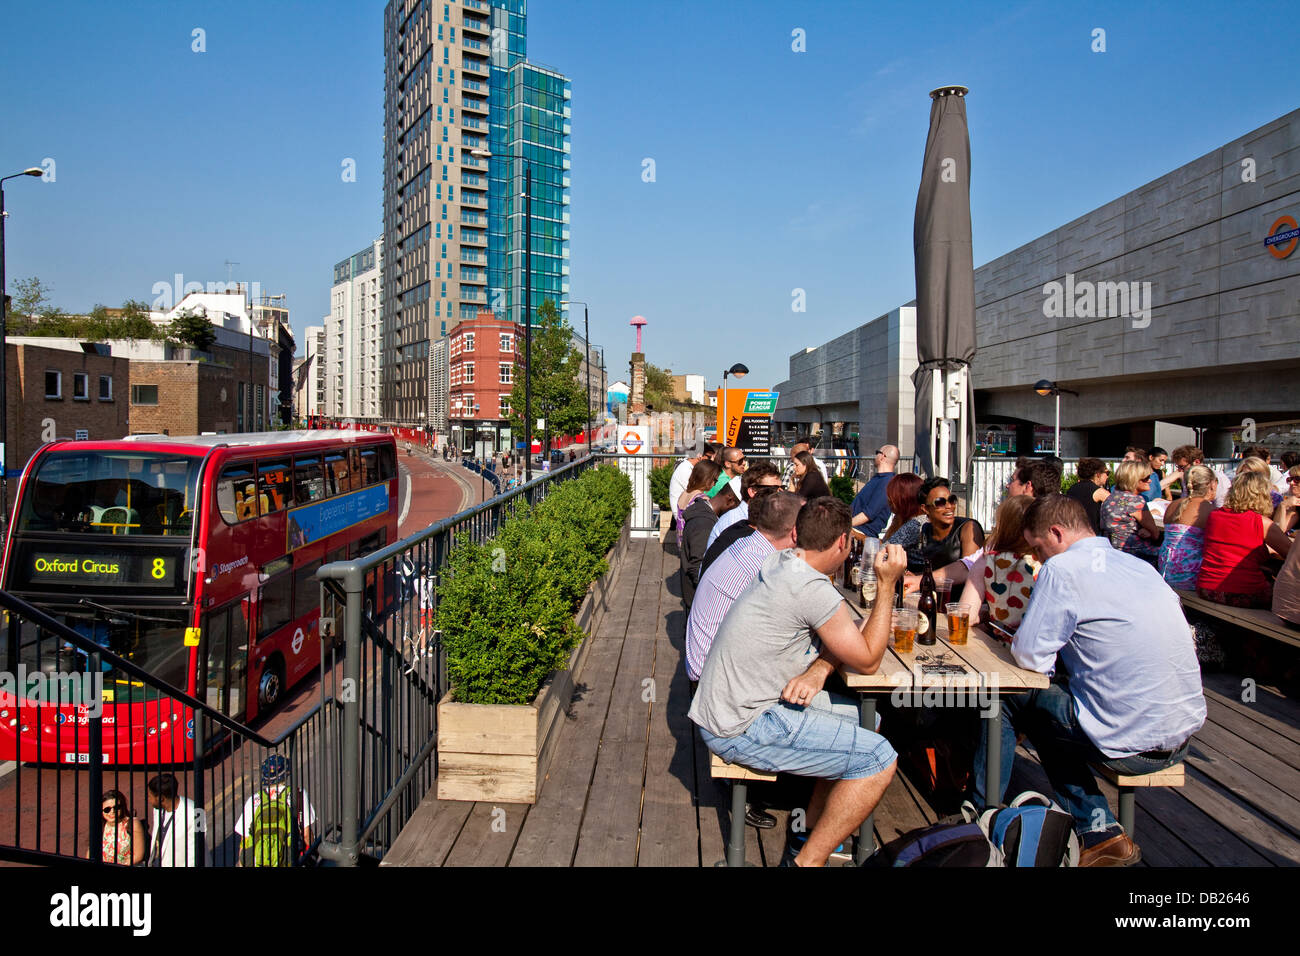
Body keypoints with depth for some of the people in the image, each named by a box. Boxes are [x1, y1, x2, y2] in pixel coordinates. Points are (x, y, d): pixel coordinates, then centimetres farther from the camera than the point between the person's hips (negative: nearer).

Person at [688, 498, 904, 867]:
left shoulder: (778, 564, 6)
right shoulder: (813, 589, -22)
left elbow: (835, 638, 13)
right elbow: (868, 661, -9)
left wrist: (818, 670, -8)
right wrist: (886, 585, -8)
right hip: (740, 729, -10)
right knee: (879, 759, -11)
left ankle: (811, 833, 23)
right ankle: (806, 861, 0)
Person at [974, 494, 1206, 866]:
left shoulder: (1062, 569, -13)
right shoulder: (1140, 566, 11)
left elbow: (1030, 656, -13)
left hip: (1135, 746, -8)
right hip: (1184, 734, 8)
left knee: (1004, 697, 8)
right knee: (1051, 699, 25)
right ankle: (1101, 832, 24)